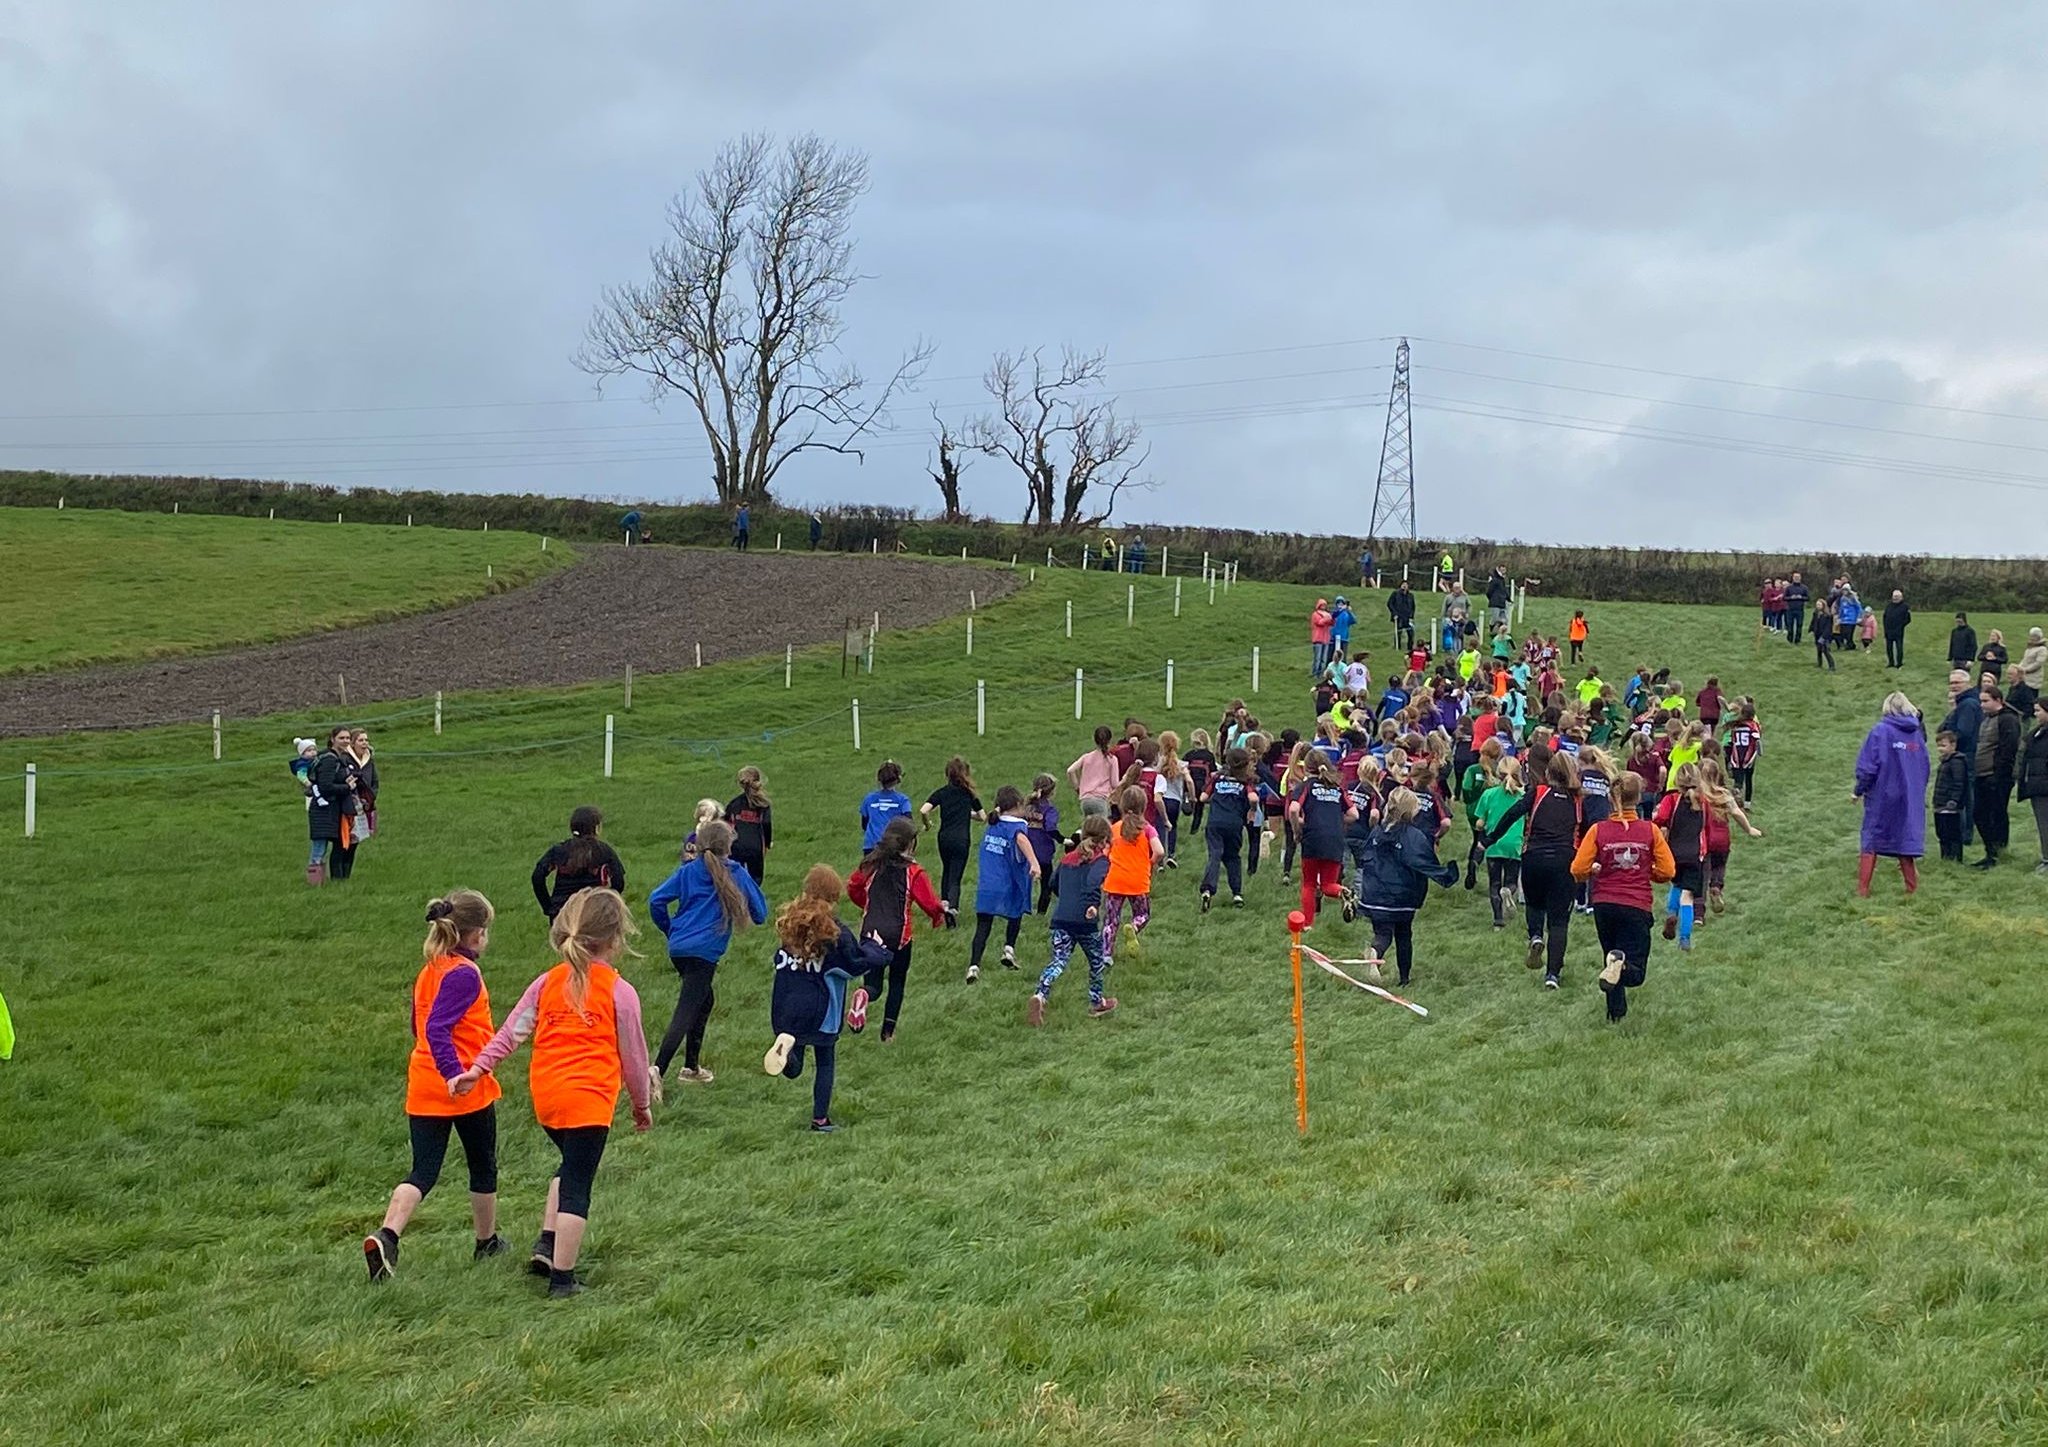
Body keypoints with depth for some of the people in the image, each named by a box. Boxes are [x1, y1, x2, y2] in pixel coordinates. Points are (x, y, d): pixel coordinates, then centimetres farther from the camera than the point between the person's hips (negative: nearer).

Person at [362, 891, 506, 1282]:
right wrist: (456, 1074, -35)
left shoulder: (429, 971, 11)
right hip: (466, 1087, -6)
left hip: (424, 1088, 6)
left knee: (423, 1172, 1)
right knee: (483, 1167, 15)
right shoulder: (464, 974, -15)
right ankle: (487, 1242, 30)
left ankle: (386, 1236, -22)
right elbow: (437, 1030, -26)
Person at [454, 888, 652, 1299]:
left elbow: (512, 1031, 2)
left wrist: (476, 1070, 3)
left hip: (544, 1095, 5)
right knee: (577, 1187, 0)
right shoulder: (619, 991, -3)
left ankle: (546, 1245, 18)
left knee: (572, 1167, 27)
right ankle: (562, 1277, 2)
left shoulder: (548, 982, 8)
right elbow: (632, 1054, 4)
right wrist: (641, 1103, 16)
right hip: (589, 1097, -5)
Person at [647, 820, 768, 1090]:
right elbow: (760, 914, 4)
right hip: (704, 952, -6)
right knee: (686, 1013, -11)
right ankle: (658, 1069, -28)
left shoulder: (688, 872, 9)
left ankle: (691, 1067, 29)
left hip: (678, 947, 6)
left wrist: (670, 930, 19)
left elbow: (656, 900, 4)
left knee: (704, 1000, 25)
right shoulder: (736, 874, 0)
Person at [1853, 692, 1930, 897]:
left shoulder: (1880, 731, -12)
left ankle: (1863, 888, 4)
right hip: (1910, 799, 3)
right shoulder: (1917, 733, 1)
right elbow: (1924, 767, 9)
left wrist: (1860, 790, 0)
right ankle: (1912, 888, 12)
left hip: (1882, 795, -3)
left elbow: (1867, 765, -13)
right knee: (1906, 838, 12)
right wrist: (1918, 792, 20)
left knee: (1872, 840, 5)